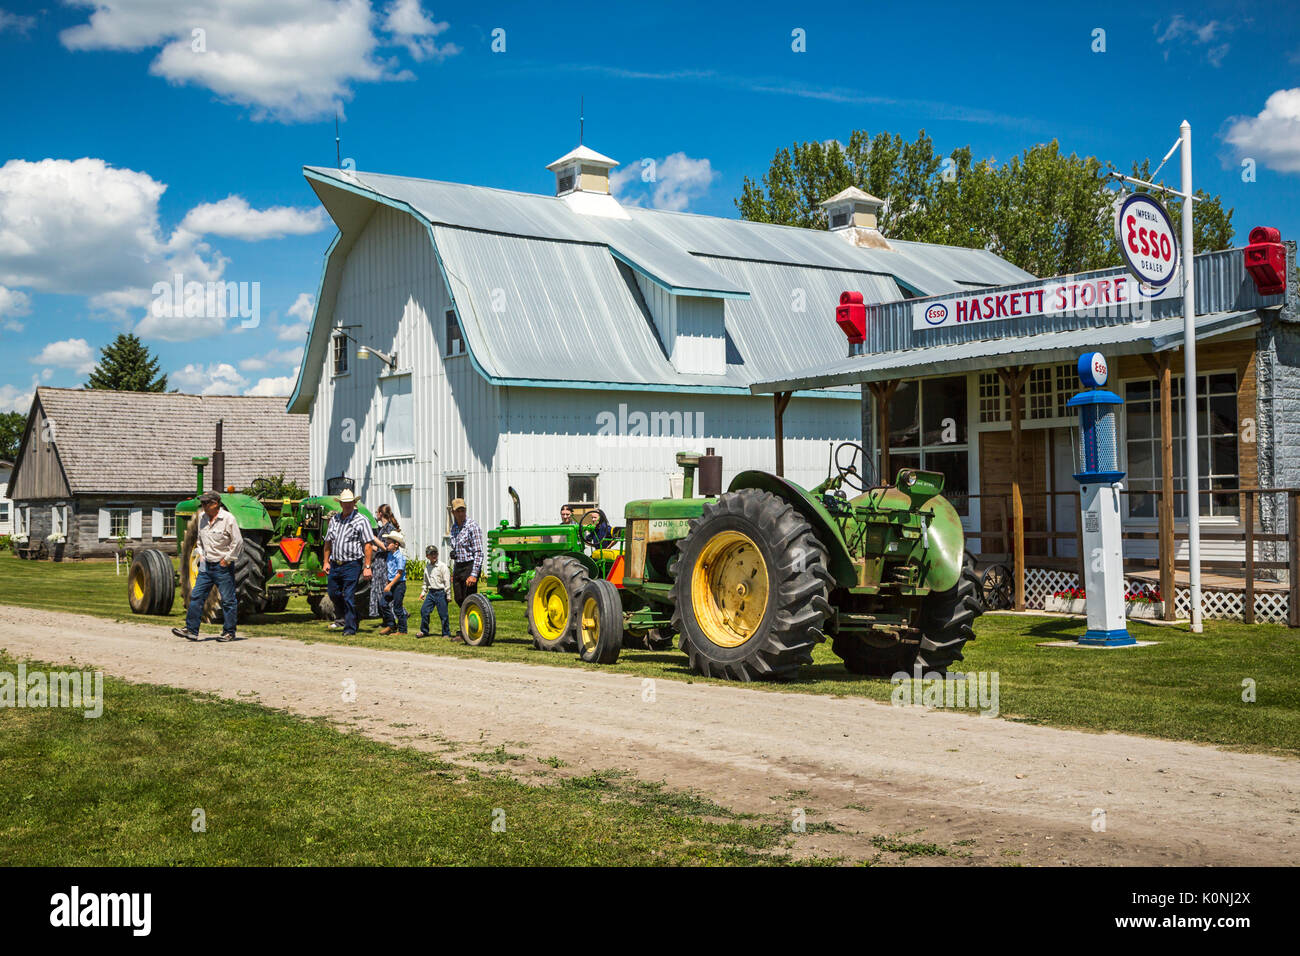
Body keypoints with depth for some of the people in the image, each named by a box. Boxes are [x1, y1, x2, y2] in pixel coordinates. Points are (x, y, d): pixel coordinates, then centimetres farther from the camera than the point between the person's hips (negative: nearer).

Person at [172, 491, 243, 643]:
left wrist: (227, 559, -12)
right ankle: (191, 630, 6)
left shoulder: (228, 519, -13)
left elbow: (238, 542, -13)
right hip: (206, 565, 7)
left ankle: (229, 632, 8)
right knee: (196, 596, 3)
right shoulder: (202, 517, 8)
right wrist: (201, 554, 11)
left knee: (228, 599, 0)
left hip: (223, 566, -7)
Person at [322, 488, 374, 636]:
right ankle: (343, 618, 35)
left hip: (352, 565, -6)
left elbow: (368, 545, -10)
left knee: (349, 597, -5)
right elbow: (328, 542, 20)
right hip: (335, 564, 6)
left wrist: (367, 567, -15)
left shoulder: (361, 521, -6)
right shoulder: (334, 520, 13)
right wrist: (326, 562, 13)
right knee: (333, 594, 12)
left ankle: (350, 628, 3)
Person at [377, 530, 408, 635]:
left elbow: (399, 574, -19)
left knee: (398, 608, -3)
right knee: (383, 604, 6)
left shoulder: (400, 556, -17)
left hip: (399, 584, -8)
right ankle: (391, 625, 19)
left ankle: (402, 630, 6)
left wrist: (390, 585, -20)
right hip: (391, 583, 8)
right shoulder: (390, 554, 8)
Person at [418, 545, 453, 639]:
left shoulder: (442, 566, -10)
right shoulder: (427, 567, 9)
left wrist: (448, 595, -10)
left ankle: (446, 633, 9)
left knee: (443, 614, -2)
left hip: (441, 593, -6)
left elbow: (447, 582, -10)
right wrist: (423, 592, 20)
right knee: (424, 610, 1)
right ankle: (424, 631, 16)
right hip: (431, 592, 6)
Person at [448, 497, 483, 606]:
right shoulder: (454, 528, 12)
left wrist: (474, 574, -24)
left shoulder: (472, 526, -13)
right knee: (459, 600, 10)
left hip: (470, 566, -8)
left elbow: (478, 552, -17)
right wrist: (454, 573, 20)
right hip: (458, 567, 8)